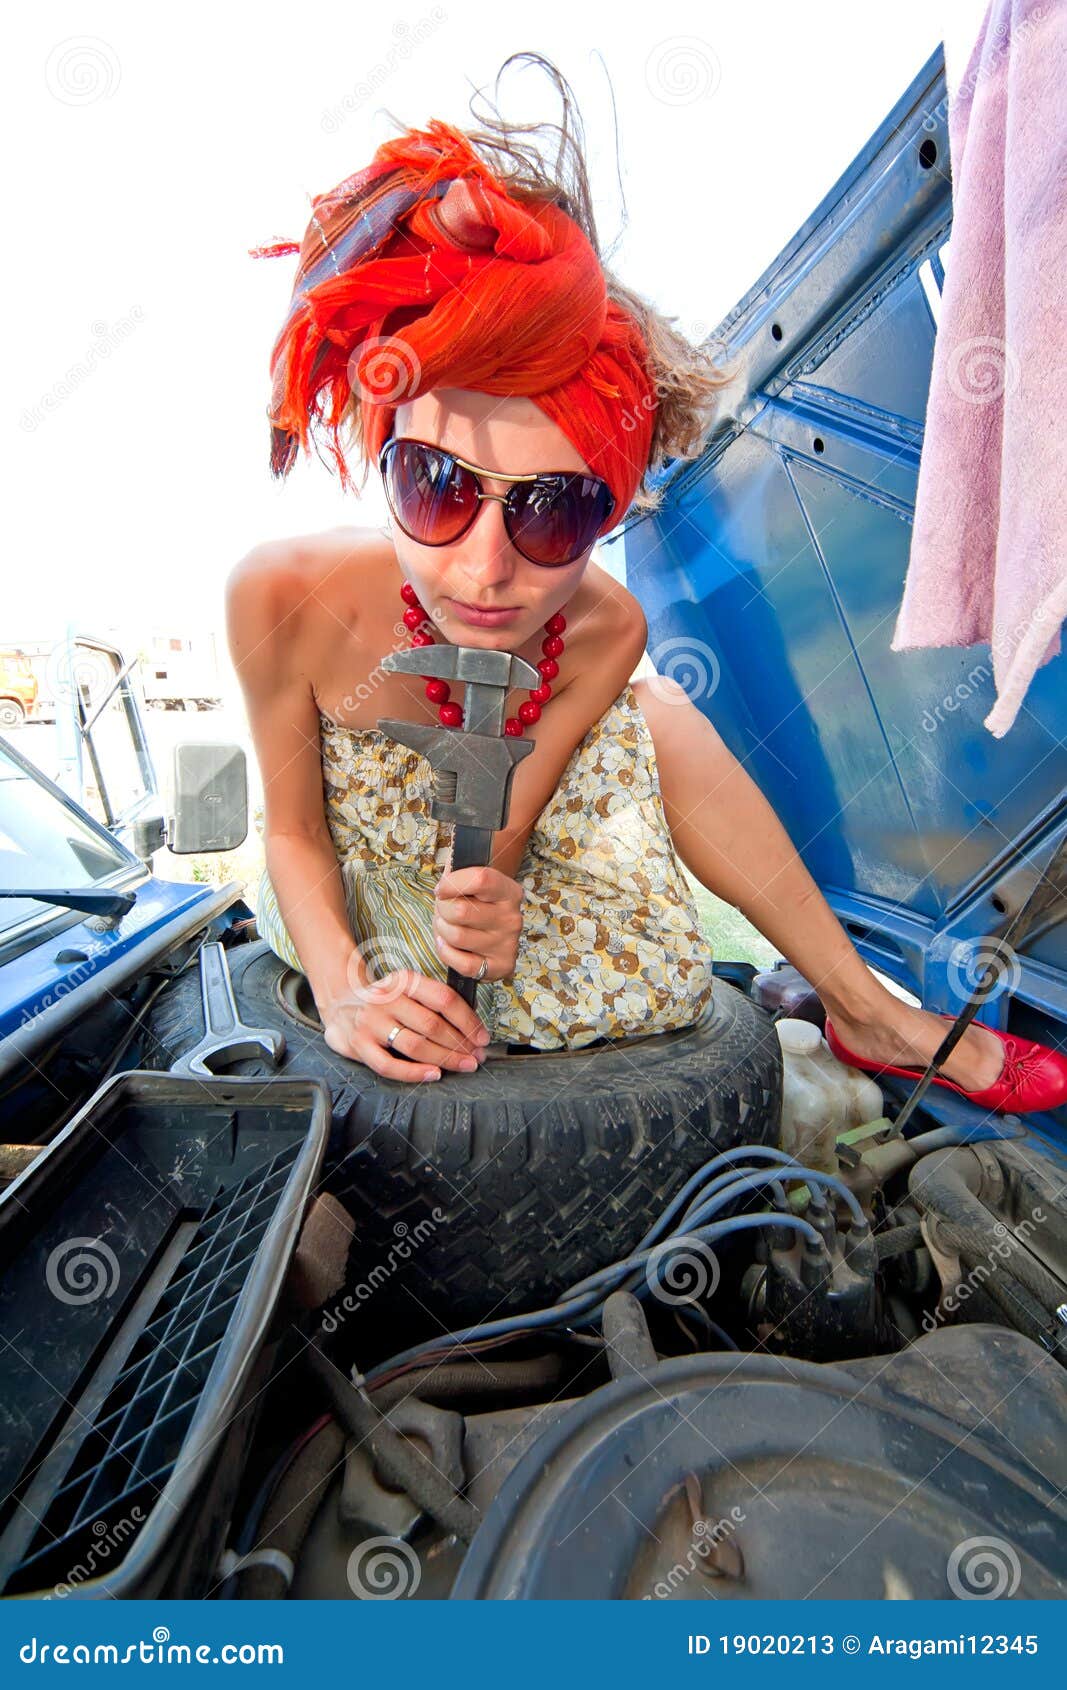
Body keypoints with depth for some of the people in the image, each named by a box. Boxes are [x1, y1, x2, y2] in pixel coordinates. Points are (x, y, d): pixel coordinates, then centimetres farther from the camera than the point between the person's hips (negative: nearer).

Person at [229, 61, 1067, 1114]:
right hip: (348, 903, -2)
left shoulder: (606, 634, -27)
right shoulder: (281, 597, -32)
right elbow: (291, 827, -18)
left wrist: (489, 901, -42)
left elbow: (497, 844, -19)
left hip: (465, 885, 2)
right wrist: (343, 994, -32)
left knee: (659, 727, -16)